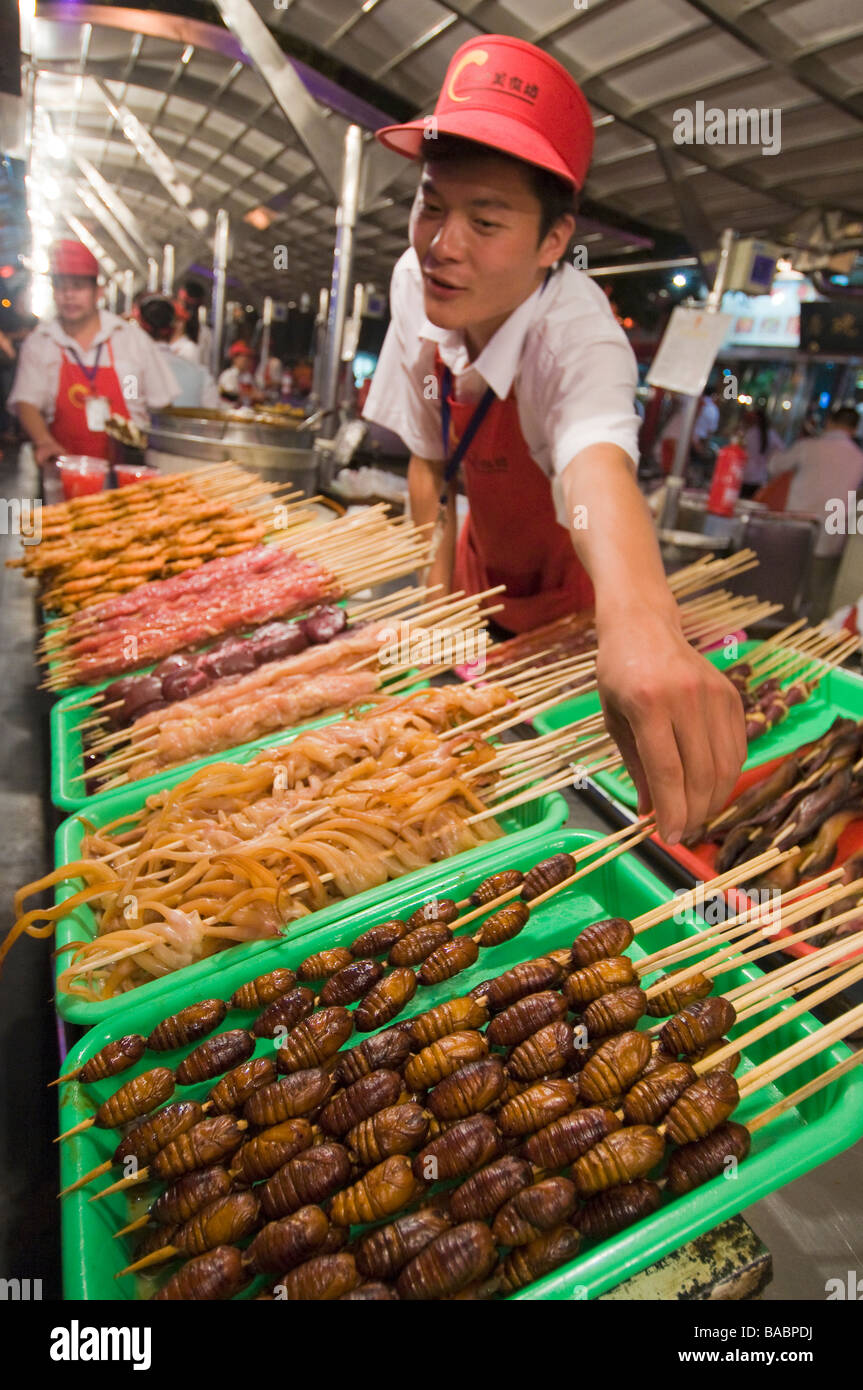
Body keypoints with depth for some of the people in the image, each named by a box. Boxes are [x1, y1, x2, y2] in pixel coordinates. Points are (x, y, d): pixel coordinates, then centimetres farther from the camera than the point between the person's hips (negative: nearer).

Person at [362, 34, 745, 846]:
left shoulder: (577, 335, -35)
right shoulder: (417, 286, -17)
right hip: (485, 577, 5)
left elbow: (597, 460, -57)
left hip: (579, 598, -4)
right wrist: (438, 593, -17)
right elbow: (427, 460, -7)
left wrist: (639, 619, -77)